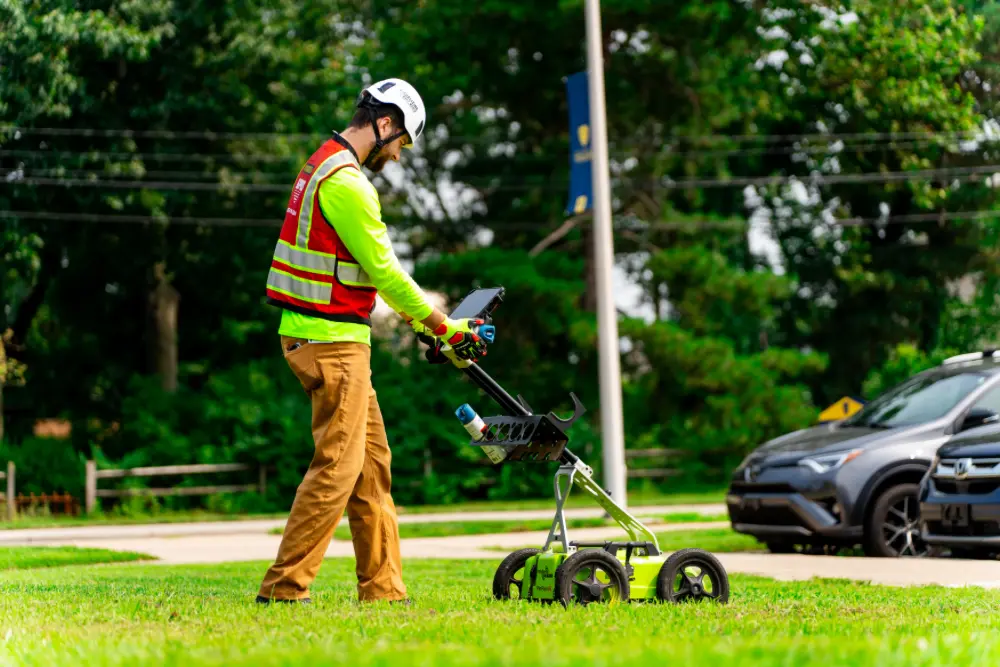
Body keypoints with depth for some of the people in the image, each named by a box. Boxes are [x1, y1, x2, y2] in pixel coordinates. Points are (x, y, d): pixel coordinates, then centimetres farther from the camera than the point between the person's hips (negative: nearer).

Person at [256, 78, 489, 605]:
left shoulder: (327, 165, 18)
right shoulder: (345, 181, -16)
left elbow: (375, 270, 22)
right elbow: (385, 271, -15)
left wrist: (422, 322, 20)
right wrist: (445, 328, -6)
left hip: (335, 339, 11)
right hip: (332, 339, -11)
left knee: (372, 460, 11)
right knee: (338, 465, -9)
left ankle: (383, 589, 14)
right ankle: (283, 589, -7)